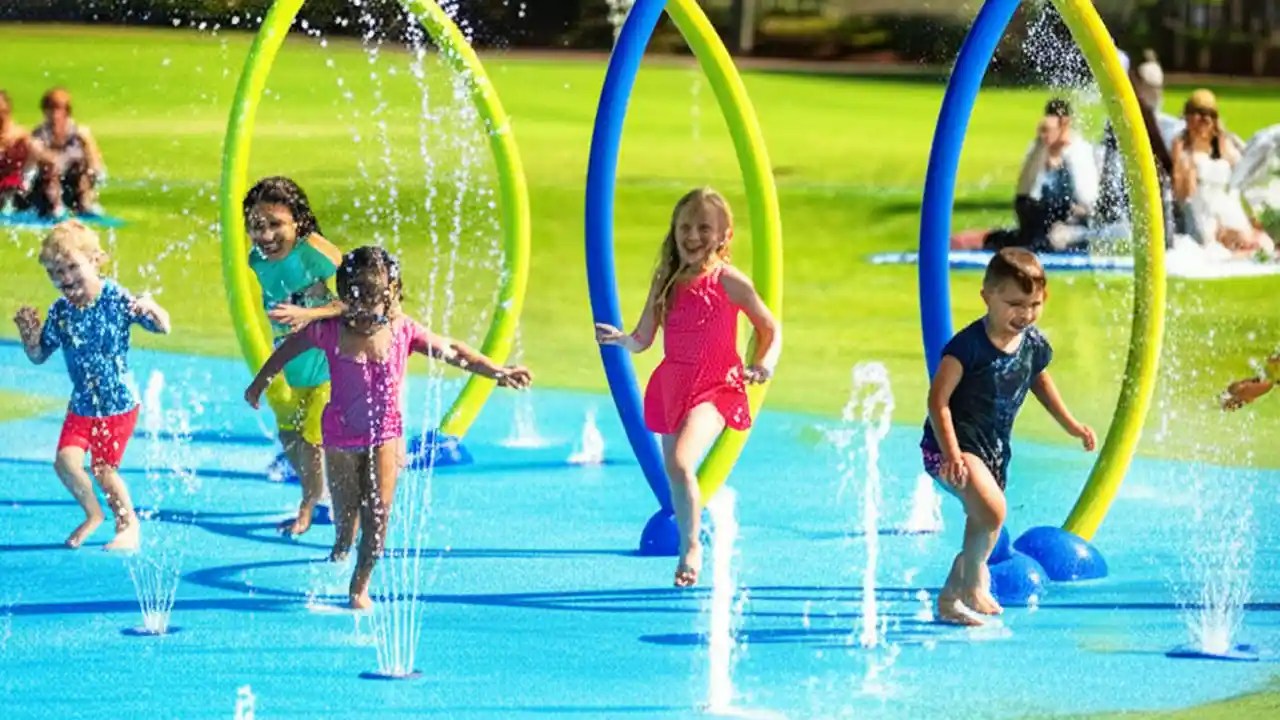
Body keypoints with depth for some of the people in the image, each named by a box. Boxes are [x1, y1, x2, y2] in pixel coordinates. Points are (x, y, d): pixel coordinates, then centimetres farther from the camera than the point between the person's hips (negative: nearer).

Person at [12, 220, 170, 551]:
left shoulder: (116, 299, -16)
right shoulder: (59, 312, -6)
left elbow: (163, 328, -12)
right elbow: (39, 356, 4)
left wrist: (151, 309, -35)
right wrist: (29, 335, -18)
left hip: (119, 403, -3)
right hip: (82, 405, 3)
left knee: (104, 469, 1)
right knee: (65, 460, -11)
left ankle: (129, 525, 25)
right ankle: (93, 513, 16)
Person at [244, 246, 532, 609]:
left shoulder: (402, 331, -13)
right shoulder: (331, 331, -16)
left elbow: (451, 351, -2)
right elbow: (291, 346, 2)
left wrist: (498, 372, -5)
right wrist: (259, 383, 11)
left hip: (386, 434, 1)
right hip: (341, 436, -1)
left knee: (379, 511, -4)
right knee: (345, 511, 9)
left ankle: (360, 585, 14)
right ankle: (343, 541, 46)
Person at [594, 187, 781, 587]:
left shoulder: (728, 281, -8)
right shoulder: (667, 281, 4)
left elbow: (771, 329, 1)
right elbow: (642, 340, 5)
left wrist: (765, 363, -18)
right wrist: (619, 338, -17)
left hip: (715, 386, -6)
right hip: (671, 386, 6)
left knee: (681, 462, -25)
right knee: (674, 472, 14)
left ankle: (692, 547, -8)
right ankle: (687, 547, 34)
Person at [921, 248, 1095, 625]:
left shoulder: (1034, 344, 0)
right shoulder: (969, 345, -21)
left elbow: (1040, 380, 23)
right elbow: (938, 400, -22)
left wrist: (1070, 424, 24)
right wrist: (951, 453, -31)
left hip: (994, 448, 8)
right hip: (953, 445, -8)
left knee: (981, 529, 17)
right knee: (992, 510, -28)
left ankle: (951, 598, 39)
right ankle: (973, 586, -8)